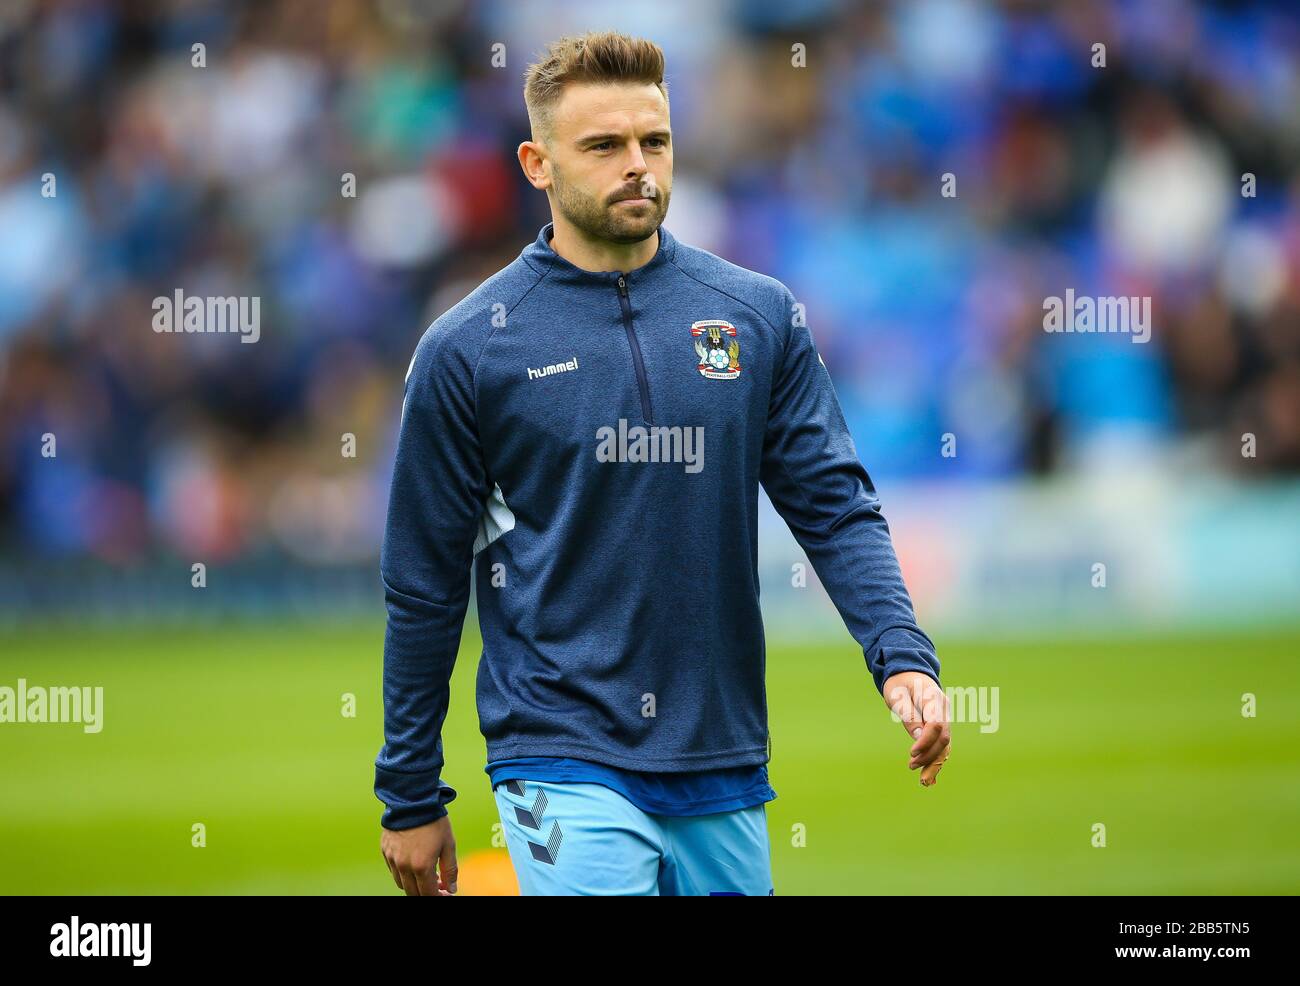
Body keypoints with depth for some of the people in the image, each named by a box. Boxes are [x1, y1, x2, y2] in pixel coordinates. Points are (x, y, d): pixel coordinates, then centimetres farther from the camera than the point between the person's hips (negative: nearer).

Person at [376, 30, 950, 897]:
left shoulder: (760, 316, 6)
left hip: (725, 766, 4)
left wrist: (903, 658, -14)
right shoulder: (466, 351, -1)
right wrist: (411, 800, 5)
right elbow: (425, 588, 3)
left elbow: (834, 504, 4)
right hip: (568, 770, -4)